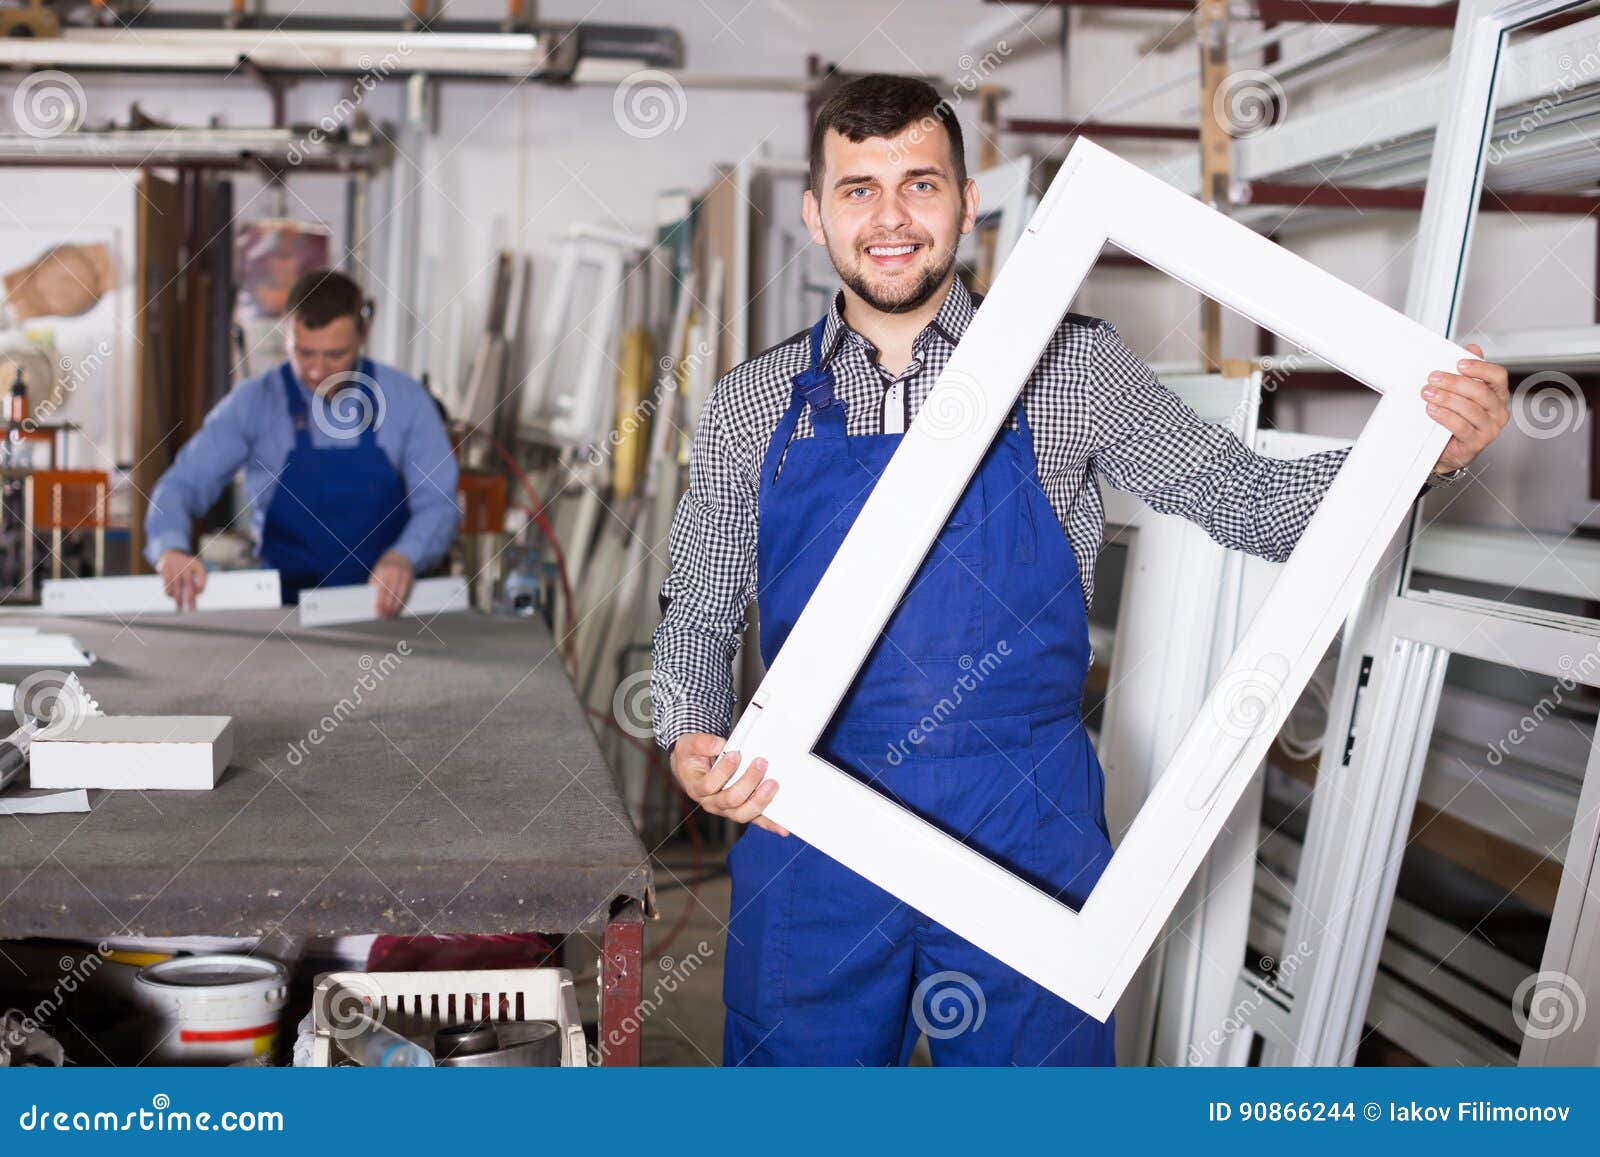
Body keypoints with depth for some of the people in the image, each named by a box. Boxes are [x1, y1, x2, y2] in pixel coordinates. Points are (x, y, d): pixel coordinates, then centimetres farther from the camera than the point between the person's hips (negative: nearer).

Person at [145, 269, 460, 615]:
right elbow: (182, 485, -3)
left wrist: (404, 558, -25)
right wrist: (172, 549, -25)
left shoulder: (406, 399, -1)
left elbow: (438, 503, -3)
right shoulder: (253, 402, -1)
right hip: (285, 606, 0)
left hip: (385, 603, 0)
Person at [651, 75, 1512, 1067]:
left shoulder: (1071, 369, 1)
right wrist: (692, 739, -10)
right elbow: (700, 616, 10)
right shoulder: (751, 407, 4)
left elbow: (1244, 499, 1)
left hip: (1024, 832, -1)